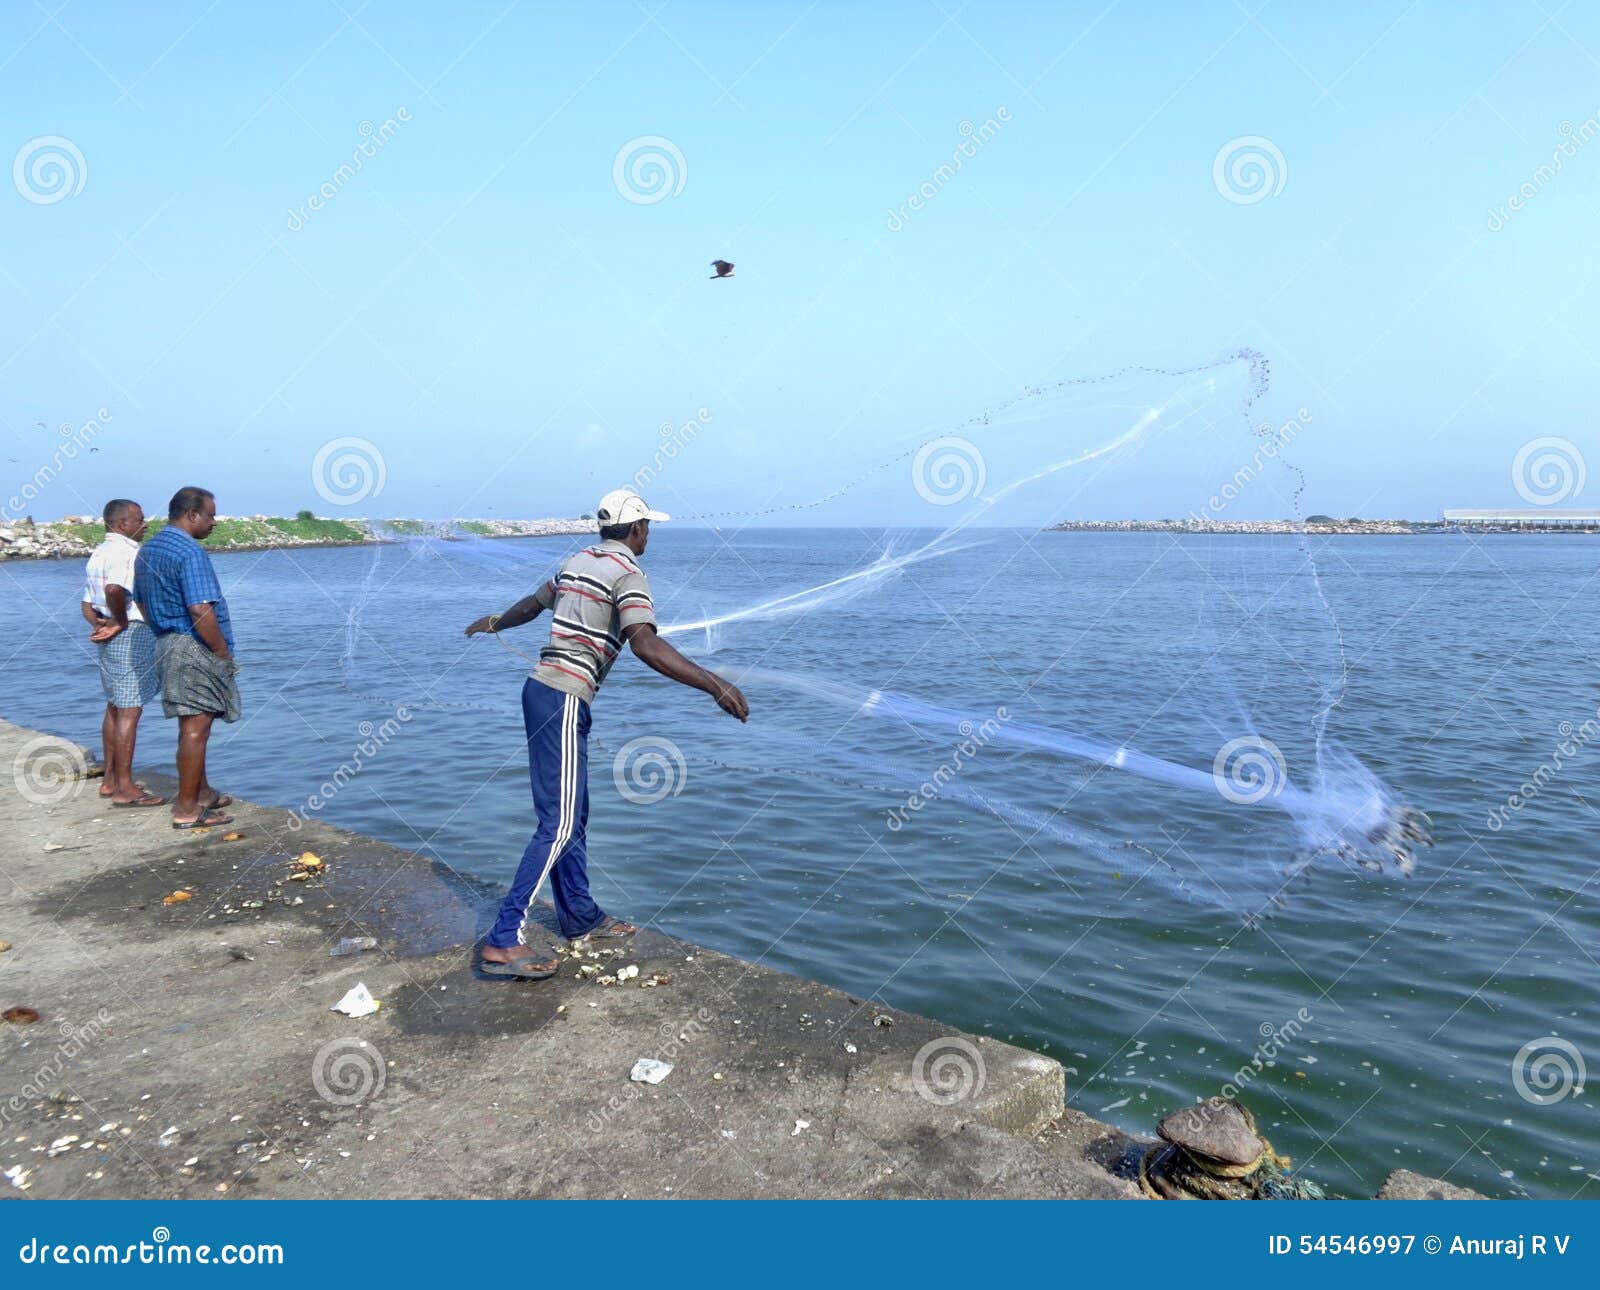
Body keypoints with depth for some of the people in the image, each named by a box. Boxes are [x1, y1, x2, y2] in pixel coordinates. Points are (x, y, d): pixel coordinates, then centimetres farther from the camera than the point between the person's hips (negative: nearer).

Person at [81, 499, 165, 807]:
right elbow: (114, 589, -33)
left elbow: (88, 604, 17)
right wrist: (121, 621, -17)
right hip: (132, 634, -10)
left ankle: (110, 780, 26)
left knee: (115, 707, 18)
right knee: (130, 711, -7)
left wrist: (99, 624, 1)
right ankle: (124, 789, -5)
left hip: (110, 639, 10)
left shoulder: (97, 554, 17)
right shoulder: (126, 551, -14)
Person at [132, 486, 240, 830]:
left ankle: (202, 792, 30)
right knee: (195, 727, -4)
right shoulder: (190, 552, -17)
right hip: (194, 647, -10)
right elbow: (200, 610, -23)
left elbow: (143, 603, 20)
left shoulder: (147, 550, 14)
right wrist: (223, 652, -15)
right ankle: (187, 809, 0)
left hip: (165, 644, 10)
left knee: (195, 723, 19)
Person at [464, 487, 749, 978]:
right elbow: (645, 644, -25)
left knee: (572, 814, 16)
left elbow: (532, 603, 32)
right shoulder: (627, 573, -10)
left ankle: (580, 916, 26)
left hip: (541, 687, 9)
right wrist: (716, 685, -29)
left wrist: (494, 623, 53)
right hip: (564, 699, -9)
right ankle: (505, 941, -9)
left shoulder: (578, 561, 15)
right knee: (558, 823, -8)